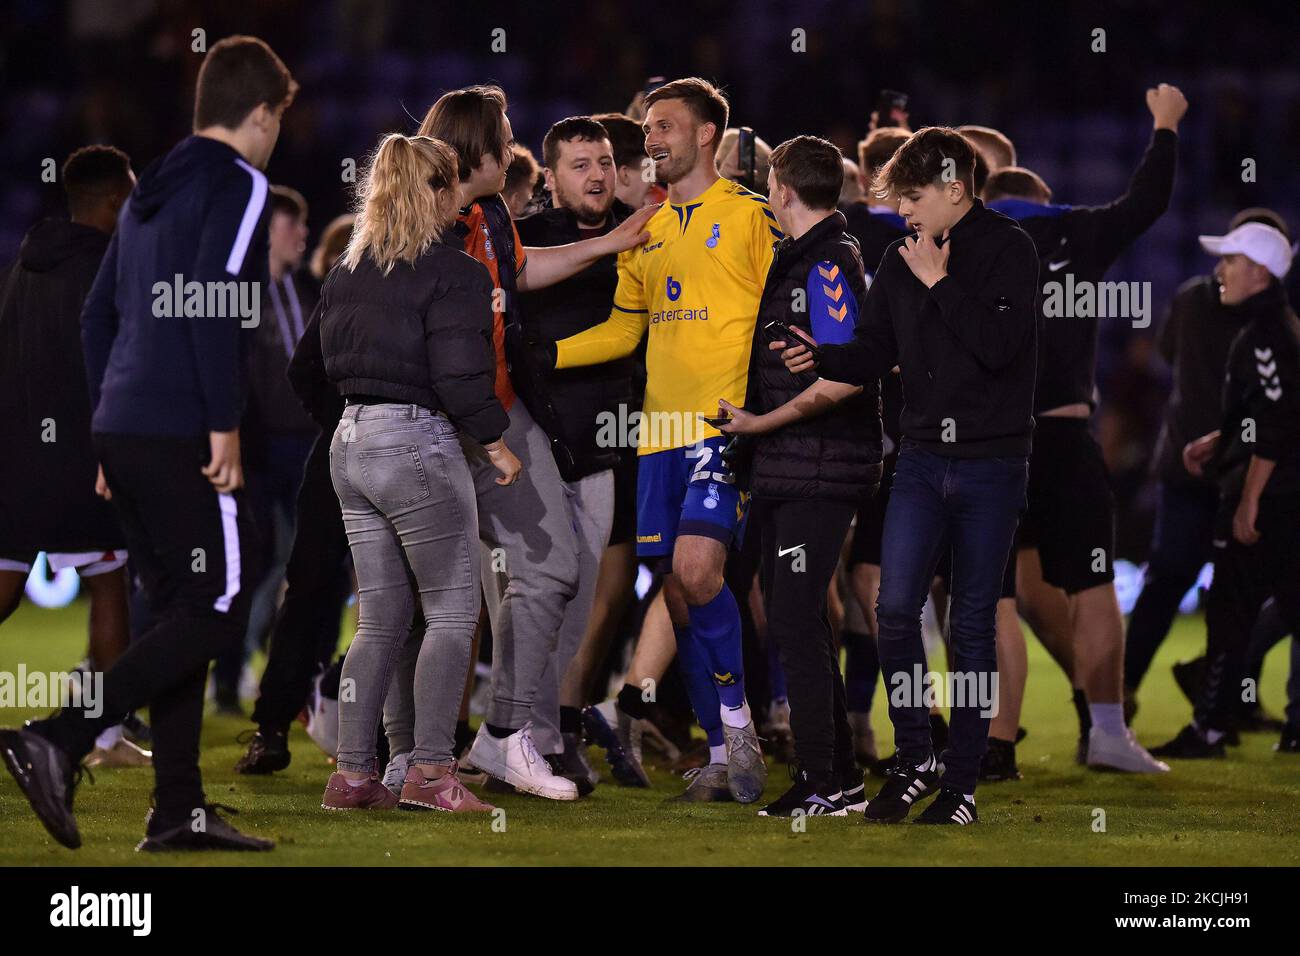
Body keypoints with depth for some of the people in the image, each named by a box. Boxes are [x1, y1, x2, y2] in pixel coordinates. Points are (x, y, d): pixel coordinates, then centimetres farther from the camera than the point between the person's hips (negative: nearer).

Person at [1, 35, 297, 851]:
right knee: (219, 608, -5)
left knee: (182, 613, 12)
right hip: (182, 438, -9)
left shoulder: (152, 191, 19)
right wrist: (225, 427, -17)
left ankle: (179, 811, 11)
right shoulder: (238, 185, -7)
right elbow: (212, 305, -19)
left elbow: (98, 315, 21)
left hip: (124, 434, 9)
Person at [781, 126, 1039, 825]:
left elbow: (999, 345, -20)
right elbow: (875, 352, 9)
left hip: (992, 465, -4)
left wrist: (939, 283, -15)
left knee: (972, 624, 2)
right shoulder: (901, 261, 8)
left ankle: (962, 778, 10)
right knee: (895, 609, -7)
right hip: (922, 459, 4)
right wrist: (822, 360, -10)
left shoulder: (1007, 250, -8)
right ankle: (914, 760, 8)